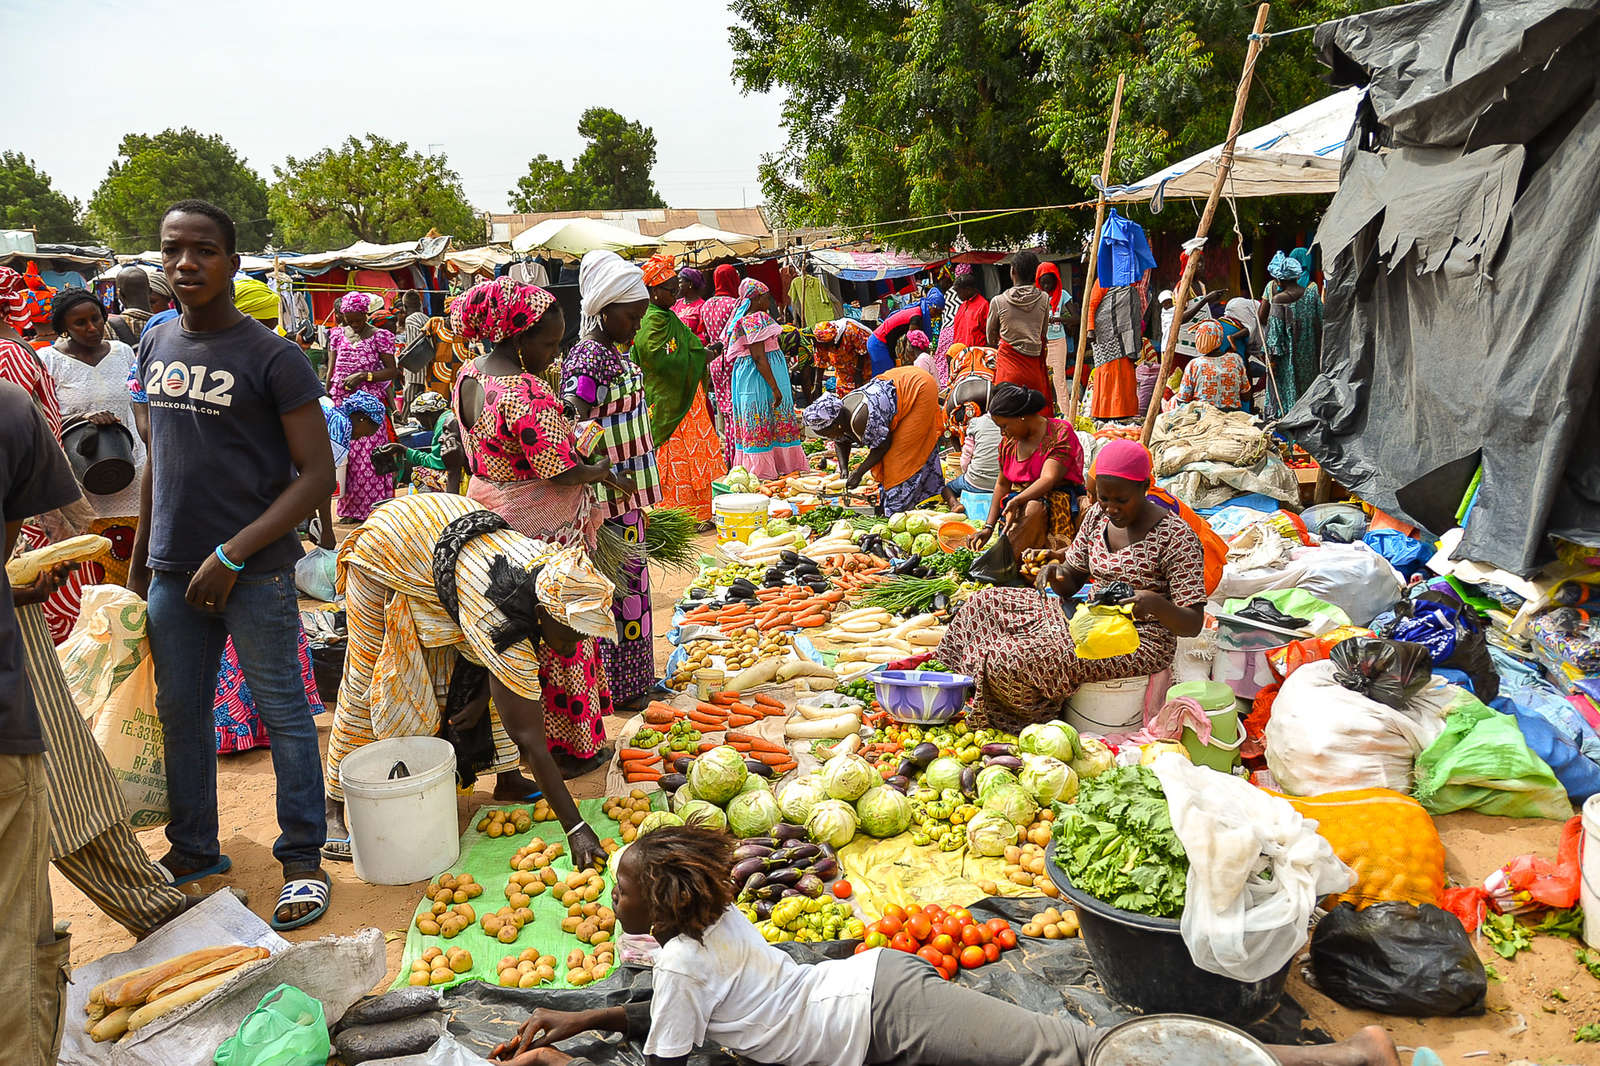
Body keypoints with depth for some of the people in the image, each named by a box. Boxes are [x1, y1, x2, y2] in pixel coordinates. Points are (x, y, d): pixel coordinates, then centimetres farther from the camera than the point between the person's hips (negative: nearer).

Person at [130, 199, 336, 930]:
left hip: (256, 572, -6)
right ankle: (194, 850, 33)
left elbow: (318, 475, -12)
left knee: (282, 713, 3)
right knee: (179, 713, 15)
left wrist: (232, 555, -16)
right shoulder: (156, 345, 9)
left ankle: (302, 859, 16)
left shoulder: (272, 357, -10)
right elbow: (157, 457, 18)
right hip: (173, 570, 6)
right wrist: (138, 560, 17)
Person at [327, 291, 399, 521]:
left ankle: (373, 507, 0)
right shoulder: (338, 334, 12)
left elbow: (393, 371, -4)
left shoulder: (379, 336, -1)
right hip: (341, 403, 4)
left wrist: (362, 376, -12)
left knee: (368, 454, -7)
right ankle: (351, 508, 10)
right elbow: (331, 371, 15)